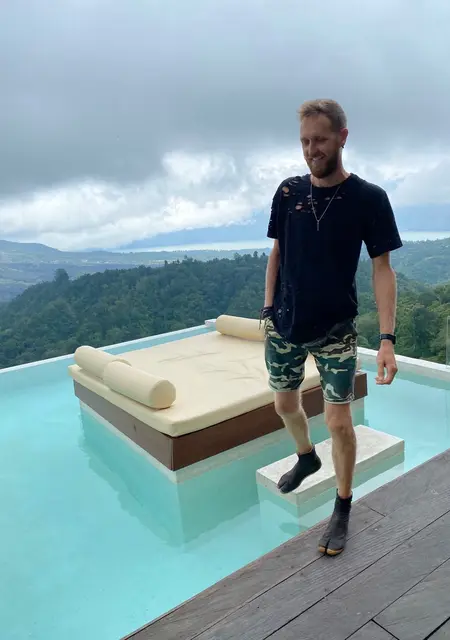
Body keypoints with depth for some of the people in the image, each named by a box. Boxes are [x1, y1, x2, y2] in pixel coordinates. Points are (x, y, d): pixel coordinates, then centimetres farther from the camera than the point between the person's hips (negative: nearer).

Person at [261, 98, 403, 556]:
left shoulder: (368, 198, -9)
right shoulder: (288, 192, 0)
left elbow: (382, 269, -9)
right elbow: (277, 254, 8)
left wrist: (387, 337, -16)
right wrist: (268, 310, 6)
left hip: (335, 330, -3)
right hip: (284, 325, 4)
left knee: (339, 421, 1)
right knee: (284, 403, 17)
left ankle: (342, 509, 25)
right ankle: (306, 457, 49)